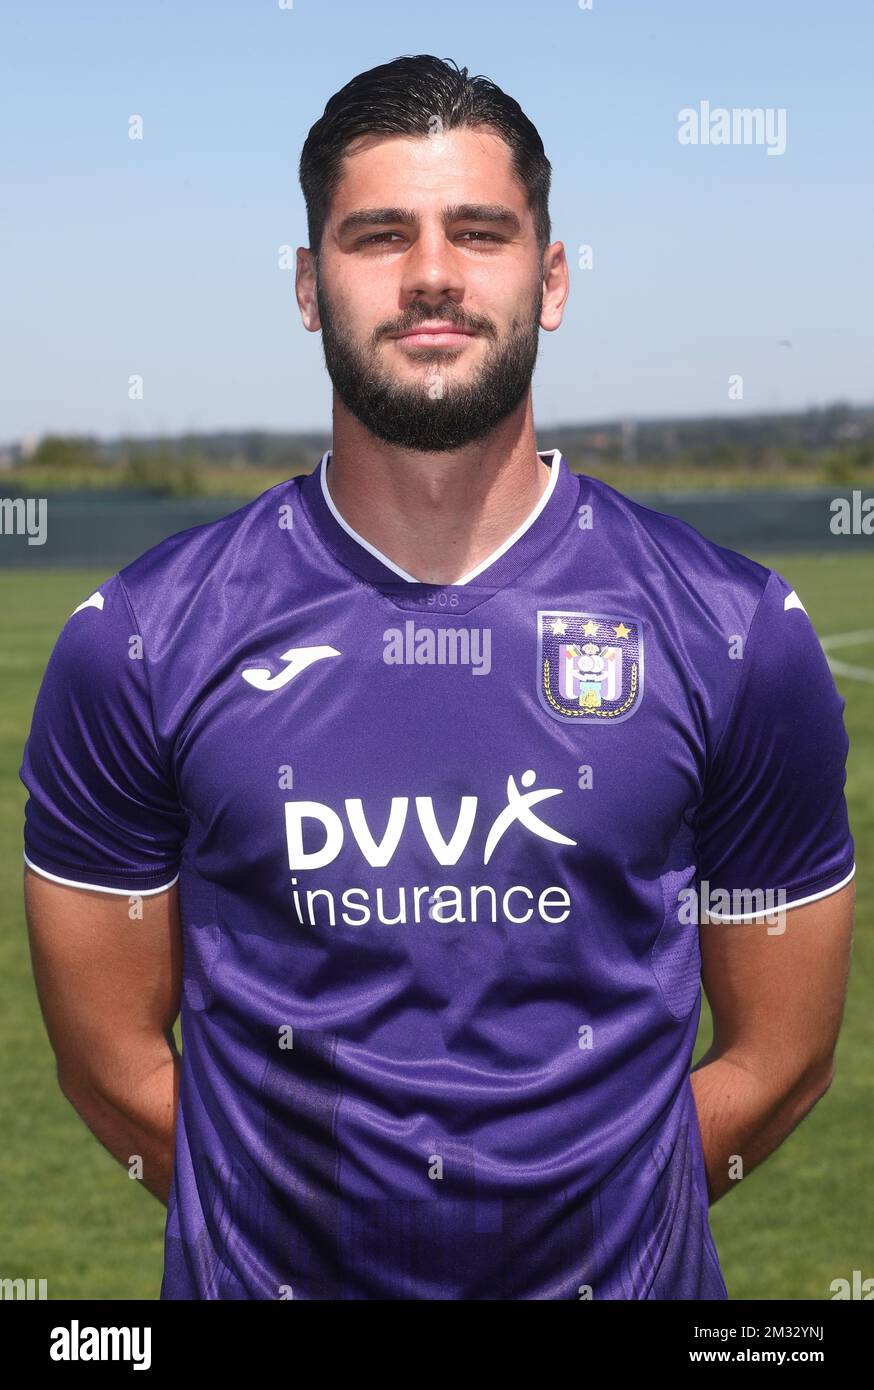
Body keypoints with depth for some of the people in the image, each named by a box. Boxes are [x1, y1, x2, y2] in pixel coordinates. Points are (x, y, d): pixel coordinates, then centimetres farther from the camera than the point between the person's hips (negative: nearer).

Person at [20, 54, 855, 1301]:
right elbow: (115, 1066, -4)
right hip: (260, 1274, 0)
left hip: (621, 1278, 0)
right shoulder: (139, 643, -9)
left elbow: (777, 1063, -2)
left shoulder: (740, 638, -9)